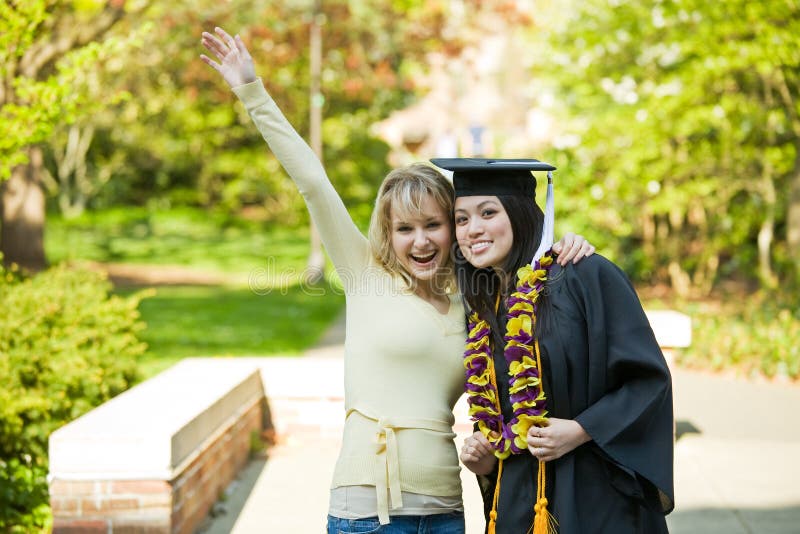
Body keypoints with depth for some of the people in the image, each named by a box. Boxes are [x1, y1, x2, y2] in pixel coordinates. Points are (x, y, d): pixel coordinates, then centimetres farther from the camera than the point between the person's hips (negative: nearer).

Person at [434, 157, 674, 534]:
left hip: (597, 502, -6)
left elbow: (648, 378, -10)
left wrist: (579, 431, -19)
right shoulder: (485, 317, 11)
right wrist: (484, 460, 1)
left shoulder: (586, 277, -8)